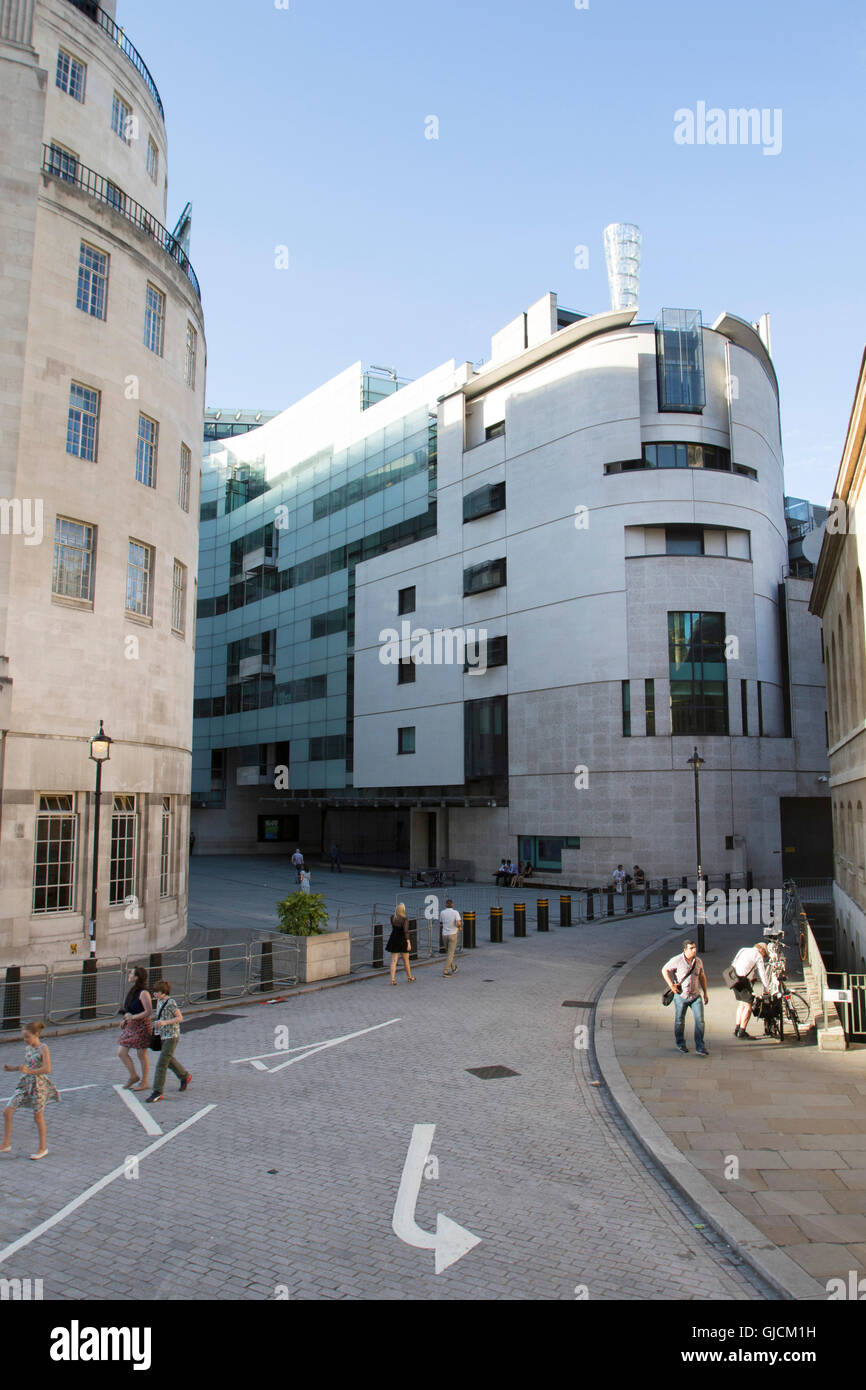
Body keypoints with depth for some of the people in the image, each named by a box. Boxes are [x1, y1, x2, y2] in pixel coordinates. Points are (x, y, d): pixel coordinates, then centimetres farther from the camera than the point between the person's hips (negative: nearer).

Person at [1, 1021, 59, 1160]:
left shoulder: (43, 1048, -15)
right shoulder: (27, 1047, 7)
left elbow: (47, 1069, -23)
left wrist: (29, 1071, -33)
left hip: (39, 1084, -7)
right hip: (25, 1084, 7)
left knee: (38, 1117, 4)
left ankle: (43, 1148, 20)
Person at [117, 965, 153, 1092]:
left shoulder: (143, 993, -18)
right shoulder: (132, 991, 8)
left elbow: (149, 1011, -21)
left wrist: (133, 1017, -23)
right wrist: (126, 1019, 10)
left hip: (141, 1027, -8)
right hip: (130, 1026, 8)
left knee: (142, 1055, 4)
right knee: (121, 1052, 6)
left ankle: (144, 1082, 18)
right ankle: (133, 1076, 24)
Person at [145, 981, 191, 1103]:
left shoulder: (171, 1003, -18)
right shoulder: (159, 1001, 6)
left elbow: (180, 1018, -17)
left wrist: (165, 1022, -26)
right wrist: (155, 1018, 3)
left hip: (171, 1036, -9)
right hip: (163, 1036, 9)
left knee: (161, 1064, -10)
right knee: (169, 1060, 23)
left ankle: (157, 1092, -5)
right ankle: (185, 1076, 43)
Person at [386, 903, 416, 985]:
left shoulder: (392, 918, -1)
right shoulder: (405, 919, -15)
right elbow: (406, 931, -22)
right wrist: (408, 942, -22)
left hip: (394, 941, 3)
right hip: (402, 940, -3)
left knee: (394, 961, 2)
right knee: (406, 960, 14)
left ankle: (393, 979, -8)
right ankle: (410, 977, 30)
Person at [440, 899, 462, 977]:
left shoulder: (442, 912, -1)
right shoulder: (455, 913, -11)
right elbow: (458, 923, -23)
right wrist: (460, 927, -1)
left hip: (445, 934, 4)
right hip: (452, 934, -4)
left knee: (450, 952, 21)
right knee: (450, 954, 0)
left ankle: (453, 968, 34)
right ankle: (446, 971, -9)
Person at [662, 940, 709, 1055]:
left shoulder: (698, 961, 0)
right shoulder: (677, 960, -15)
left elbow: (702, 976, 14)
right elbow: (664, 970, -6)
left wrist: (705, 993, 15)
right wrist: (671, 985, -13)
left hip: (696, 995, 3)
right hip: (681, 995, -3)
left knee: (700, 1021, -6)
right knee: (679, 1021, 11)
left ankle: (700, 1047, 1)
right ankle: (680, 1043, 33)